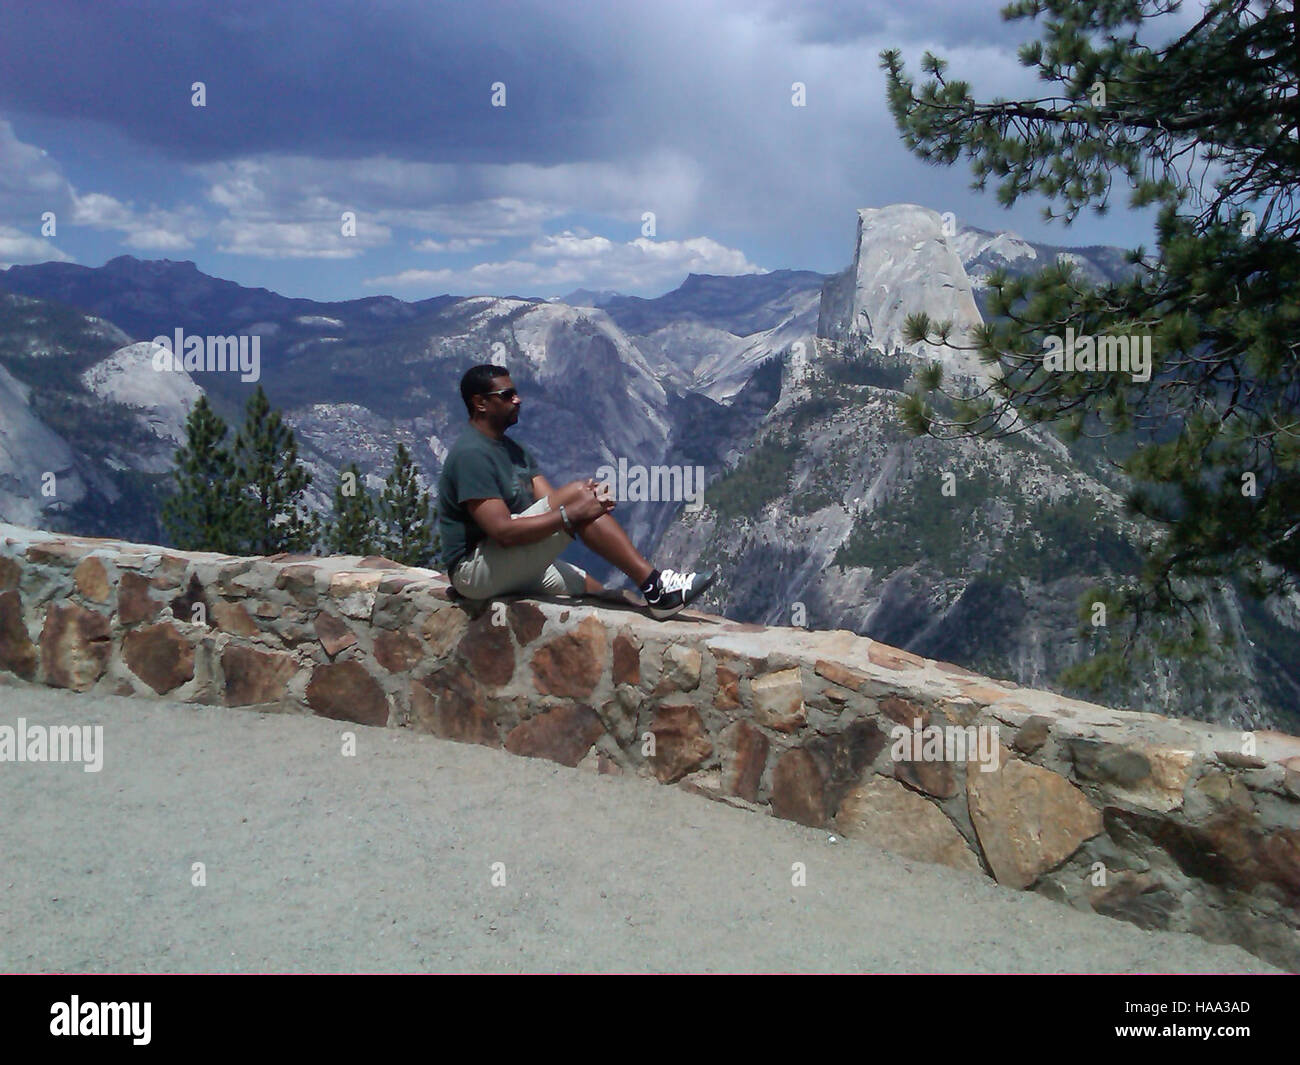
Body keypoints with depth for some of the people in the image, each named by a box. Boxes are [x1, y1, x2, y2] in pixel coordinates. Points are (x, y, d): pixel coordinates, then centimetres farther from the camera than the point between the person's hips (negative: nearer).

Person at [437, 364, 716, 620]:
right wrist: (571, 513, -30)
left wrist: (591, 494, -18)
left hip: (514, 569, 10)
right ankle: (652, 583, -24)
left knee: (597, 593, 2)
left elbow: (550, 501, 4)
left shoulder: (510, 449, 16)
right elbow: (503, 531, -27)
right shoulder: (471, 454, -16)